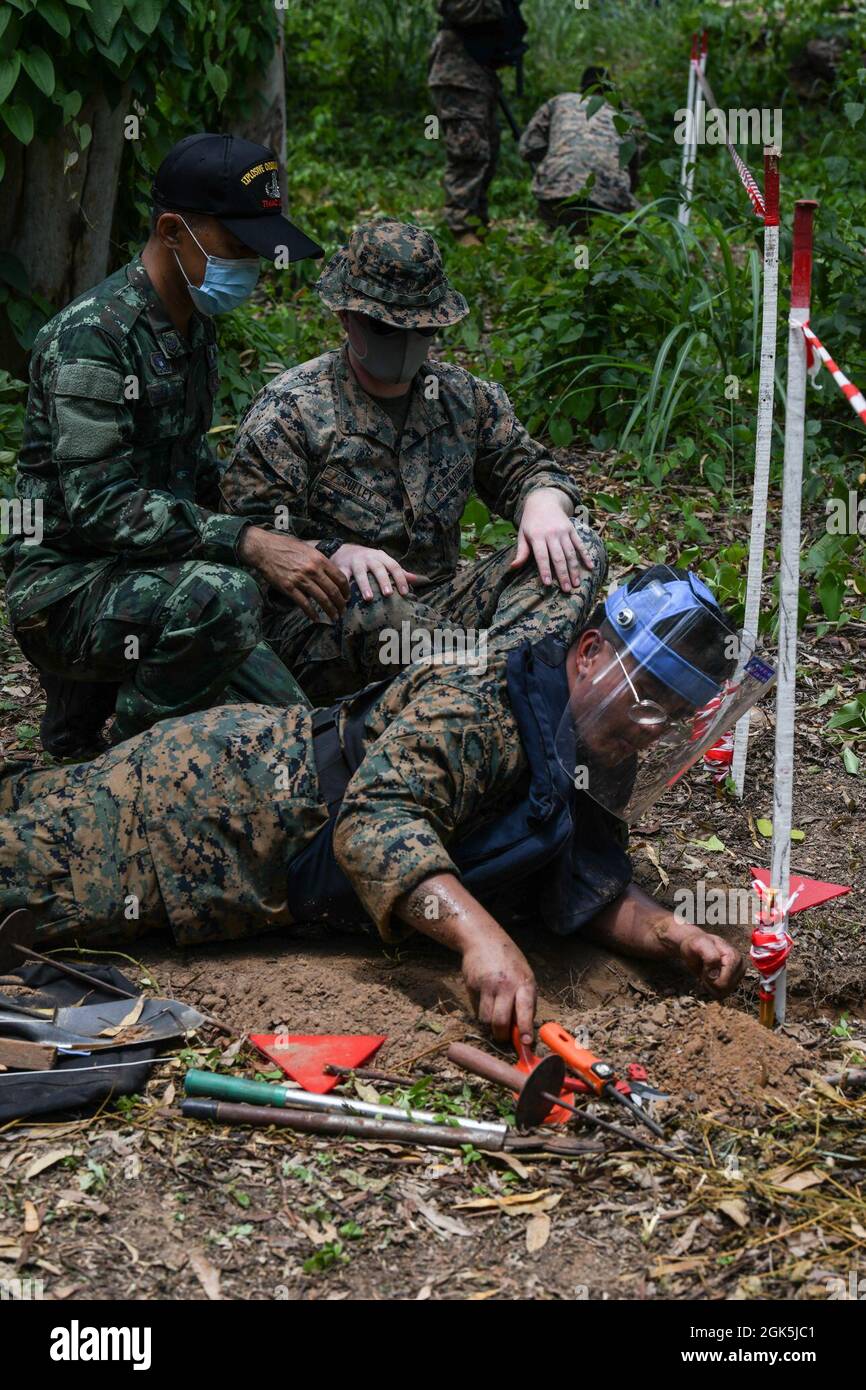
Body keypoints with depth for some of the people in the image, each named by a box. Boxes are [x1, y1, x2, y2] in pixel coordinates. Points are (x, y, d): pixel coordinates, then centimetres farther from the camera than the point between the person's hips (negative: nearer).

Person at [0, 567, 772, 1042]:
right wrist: (479, 934, -53)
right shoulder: (485, 701, -30)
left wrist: (673, 936, -19)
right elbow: (377, 819, -41)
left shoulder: (592, 773, -1)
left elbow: (593, 895, 1)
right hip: (224, 788, -8)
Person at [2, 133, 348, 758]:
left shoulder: (195, 324, 9)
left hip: (151, 571, 9)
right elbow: (99, 507, -27)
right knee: (222, 596, -36)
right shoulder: (92, 338, -20)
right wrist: (251, 544, -34)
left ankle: (96, 689, 19)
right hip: (65, 584, -9)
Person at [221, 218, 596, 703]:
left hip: (440, 600, 5)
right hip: (321, 622, -5)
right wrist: (335, 553, -29)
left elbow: (526, 467, 21)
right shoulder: (289, 410, -5)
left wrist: (544, 505, -6)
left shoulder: (465, 397, 12)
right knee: (377, 608, -42)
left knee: (575, 544, -14)